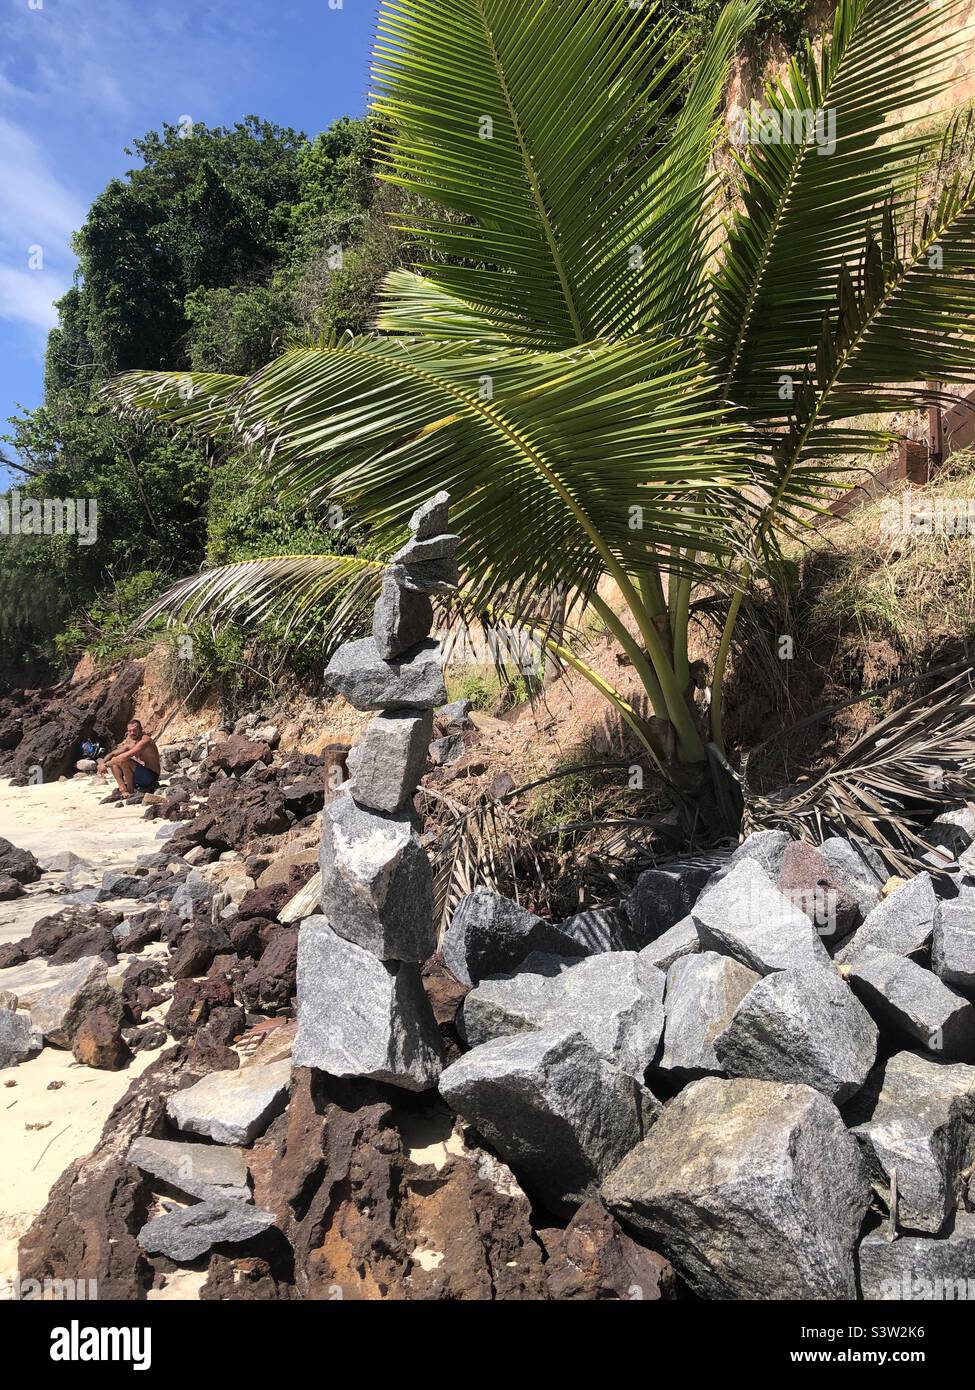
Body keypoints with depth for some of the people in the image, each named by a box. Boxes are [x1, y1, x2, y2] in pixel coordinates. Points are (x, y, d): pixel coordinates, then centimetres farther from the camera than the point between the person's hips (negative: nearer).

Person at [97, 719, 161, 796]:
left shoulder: (145, 740, -20)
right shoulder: (130, 743, 8)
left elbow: (125, 757, -28)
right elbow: (113, 754, 10)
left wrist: (106, 765, -21)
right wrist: (102, 763, -10)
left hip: (151, 776, -9)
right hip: (142, 774, 9)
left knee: (124, 761, -27)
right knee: (113, 761, 5)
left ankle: (130, 790, -11)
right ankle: (123, 789, -10)